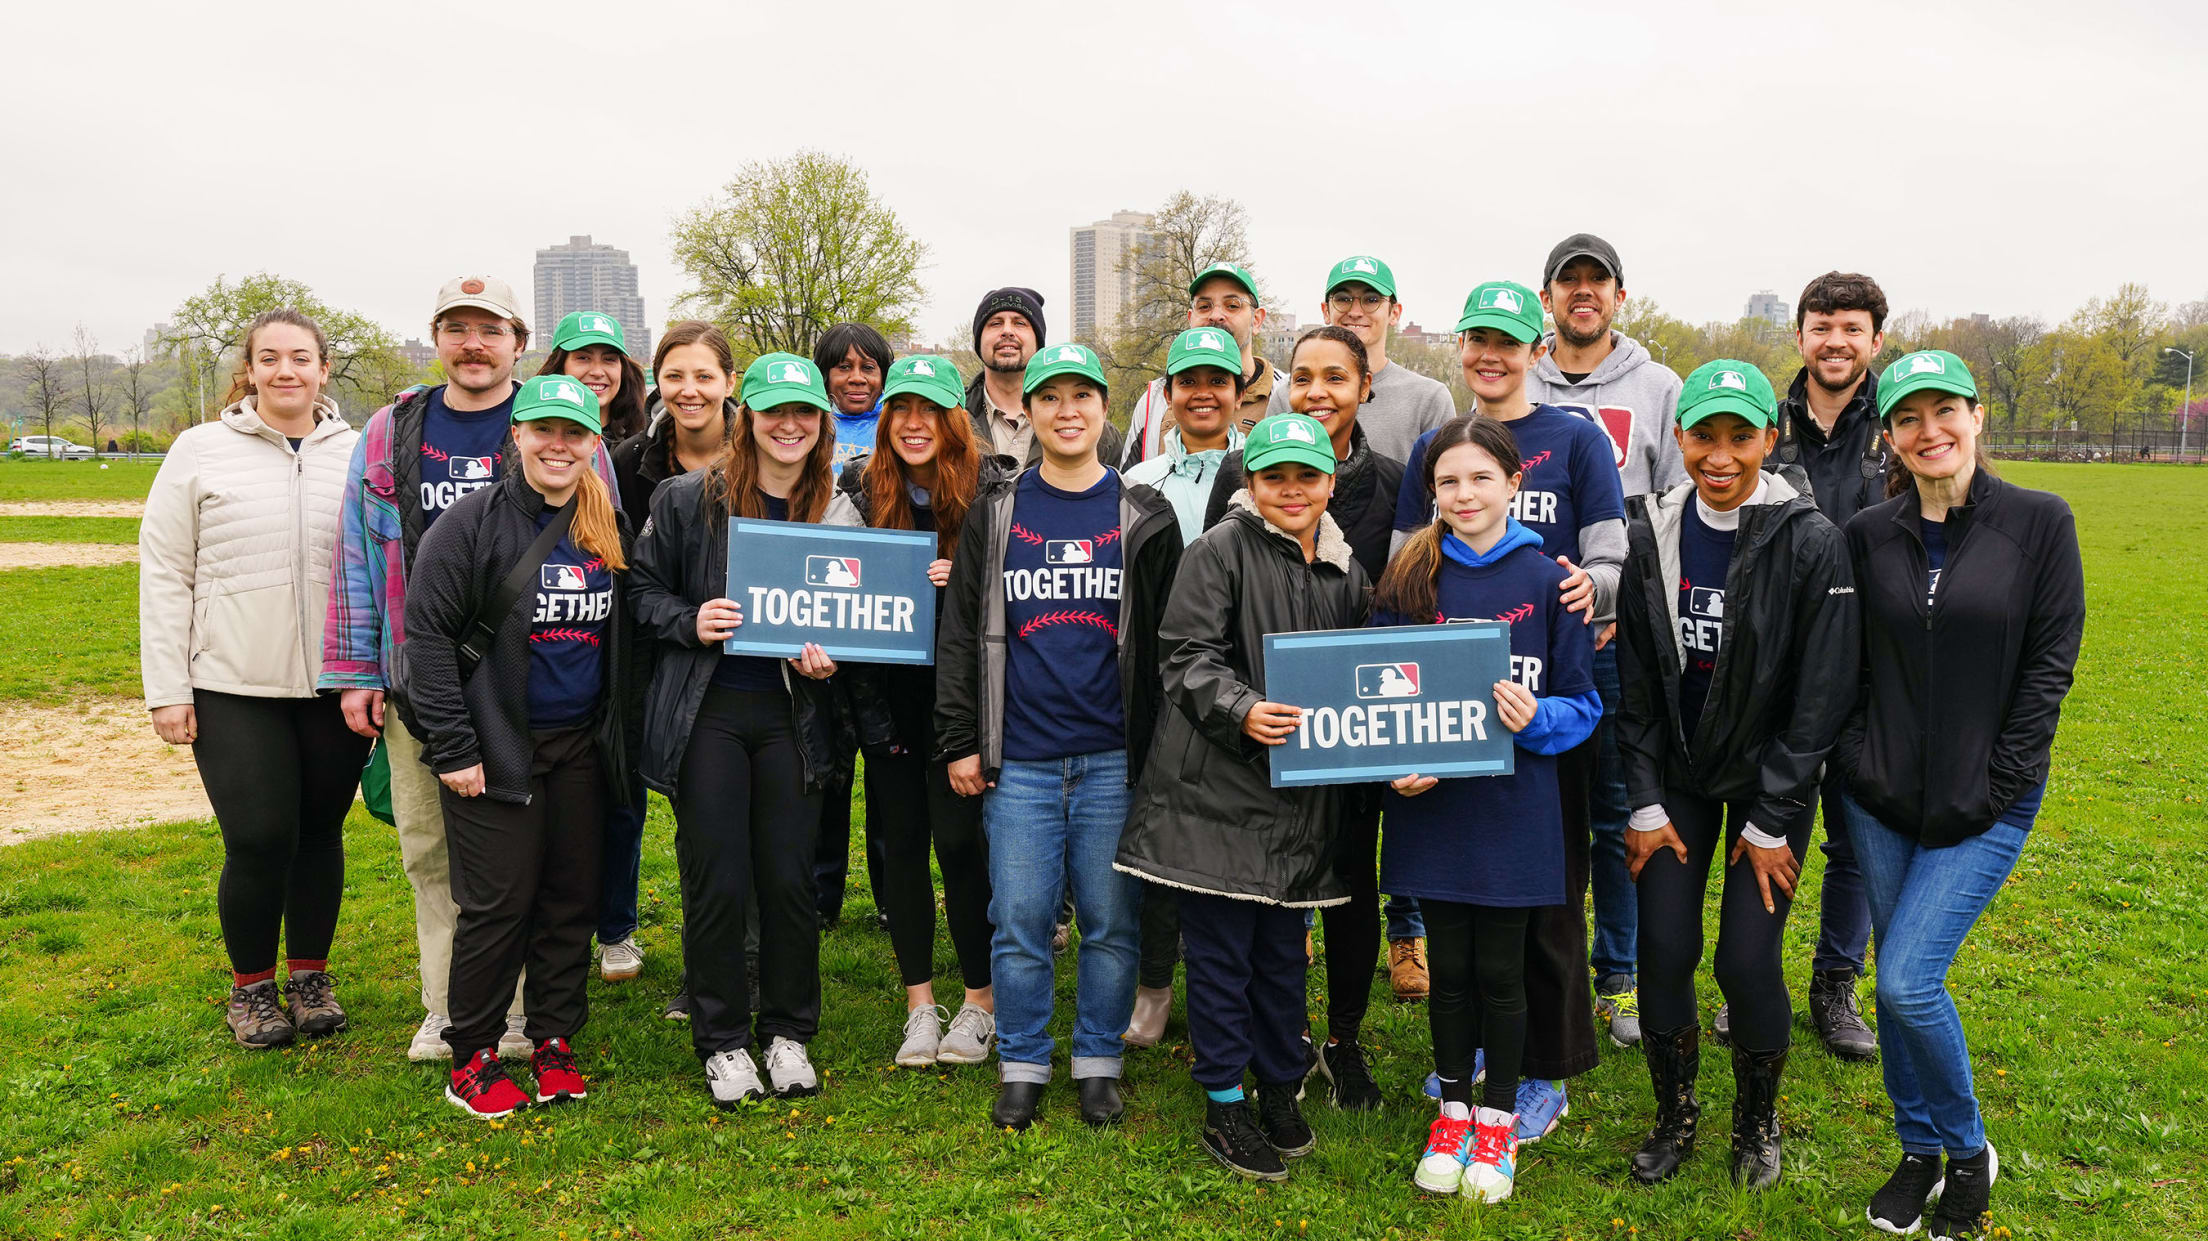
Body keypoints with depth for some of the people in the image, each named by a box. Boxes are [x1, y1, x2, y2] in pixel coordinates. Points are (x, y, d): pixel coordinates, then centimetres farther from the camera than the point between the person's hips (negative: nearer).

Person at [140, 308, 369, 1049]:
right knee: (258, 842, -2)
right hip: (234, 687, -1)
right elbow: (164, 575, 1)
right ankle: (251, 986, 22)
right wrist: (167, 689, -3)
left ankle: (311, 976, 29)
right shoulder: (201, 451, 1)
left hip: (336, 686, 2)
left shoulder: (360, 453, 4)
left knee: (320, 833, 10)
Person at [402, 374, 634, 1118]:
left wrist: (616, 732, 9)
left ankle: (555, 1041, 24)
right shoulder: (477, 521, -8)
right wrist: (451, 746, -14)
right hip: (498, 748, -5)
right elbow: (427, 631, -11)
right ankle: (471, 1058, 15)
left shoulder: (609, 528, 8)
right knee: (498, 902, -1)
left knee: (573, 896, 9)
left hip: (580, 747, 5)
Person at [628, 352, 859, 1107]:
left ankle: (788, 1034, 24)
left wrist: (827, 657, -7)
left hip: (794, 715, 2)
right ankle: (722, 1043, 19)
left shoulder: (838, 512, 5)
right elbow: (644, 590, 4)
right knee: (717, 883, 2)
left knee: (790, 880, 5)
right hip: (708, 711, -1)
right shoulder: (687, 500, -1)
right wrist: (689, 622, -15)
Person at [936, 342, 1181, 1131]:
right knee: (1019, 920, 4)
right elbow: (960, 633, 7)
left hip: (1115, 758, 0)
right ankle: (1022, 1067, 20)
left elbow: (1170, 641, 7)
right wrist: (958, 742, 1)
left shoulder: (1145, 518, 7)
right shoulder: (994, 514, 8)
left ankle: (1098, 1063, 23)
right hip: (1018, 760, 0)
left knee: (1110, 920, 7)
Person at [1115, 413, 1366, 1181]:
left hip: (1298, 795, 5)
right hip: (1216, 789, -5)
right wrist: (1242, 711, -26)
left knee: (1282, 949, 15)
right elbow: (1189, 654, -12)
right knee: (1221, 950, 2)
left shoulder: (1345, 572, 13)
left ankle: (1281, 1088, 32)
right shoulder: (1221, 551, -5)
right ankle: (1224, 1108, 16)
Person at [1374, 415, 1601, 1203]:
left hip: (1511, 811, -1)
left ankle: (1499, 1120, 29)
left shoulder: (1545, 580, -3)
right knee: (1448, 969, 13)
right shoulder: (1409, 578, 1)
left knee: (1500, 973, 9)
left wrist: (1536, 719, -21)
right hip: (1430, 806, 2)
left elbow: (1581, 704, 0)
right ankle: (1453, 1109, 32)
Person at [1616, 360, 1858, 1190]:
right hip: (1677, 772, 3)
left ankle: (1758, 1122, 24)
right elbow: (1634, 682, -1)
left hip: (1770, 776, -2)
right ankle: (1675, 1116, 23)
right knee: (1663, 951, 0)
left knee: (1748, 960, -3)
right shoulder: (1653, 535, -6)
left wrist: (1770, 821, -11)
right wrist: (1645, 804, -3)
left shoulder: (1810, 543, -15)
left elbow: (1821, 695, -12)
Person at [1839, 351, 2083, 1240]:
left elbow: (2049, 666, -6)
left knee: (1908, 980, -10)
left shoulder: (2040, 522, -4)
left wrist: (1995, 788, -9)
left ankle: (1970, 1151, 15)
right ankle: (1920, 1151, 30)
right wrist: (1857, 760, 0)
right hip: (1881, 799, 3)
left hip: (1983, 805, -3)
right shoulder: (1867, 535, 3)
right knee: (1899, 981, 10)